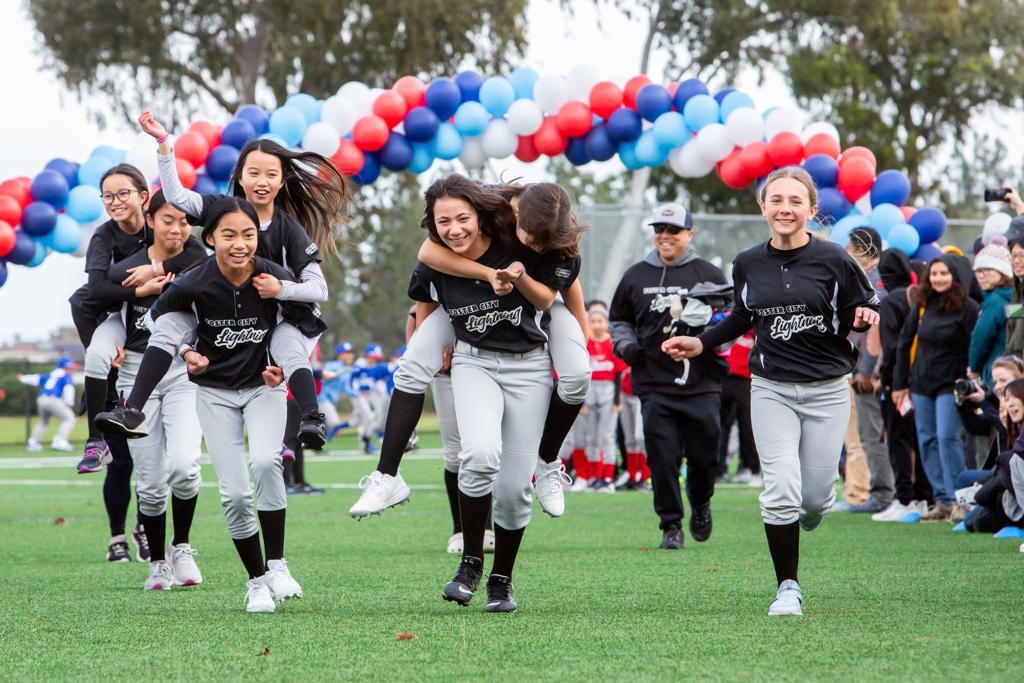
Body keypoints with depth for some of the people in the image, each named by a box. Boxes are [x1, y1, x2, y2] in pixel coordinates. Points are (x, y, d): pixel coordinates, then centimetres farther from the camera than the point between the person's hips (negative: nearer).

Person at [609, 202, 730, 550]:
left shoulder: (709, 275, 5)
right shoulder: (636, 276, 12)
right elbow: (618, 321, 24)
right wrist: (625, 344, 4)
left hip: (701, 385, -1)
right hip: (654, 386, 1)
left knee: (704, 456, 2)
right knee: (662, 458, -5)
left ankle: (700, 505, 31)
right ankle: (671, 525, 6)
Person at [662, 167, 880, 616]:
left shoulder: (833, 260, -7)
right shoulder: (748, 264, 2)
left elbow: (864, 307, 3)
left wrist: (864, 319, -20)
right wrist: (700, 344, 10)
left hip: (826, 390, -1)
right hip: (771, 389, 1)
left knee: (814, 495, 2)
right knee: (781, 490, -12)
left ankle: (814, 505, 42)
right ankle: (788, 588, 1)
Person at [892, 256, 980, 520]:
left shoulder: (967, 307, -7)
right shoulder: (922, 306, 8)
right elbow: (905, 344, 12)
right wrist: (900, 384, 10)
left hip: (951, 385, -6)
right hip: (921, 385, 6)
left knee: (947, 437, -13)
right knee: (927, 441, 5)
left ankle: (956, 498, -7)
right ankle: (942, 498, 10)